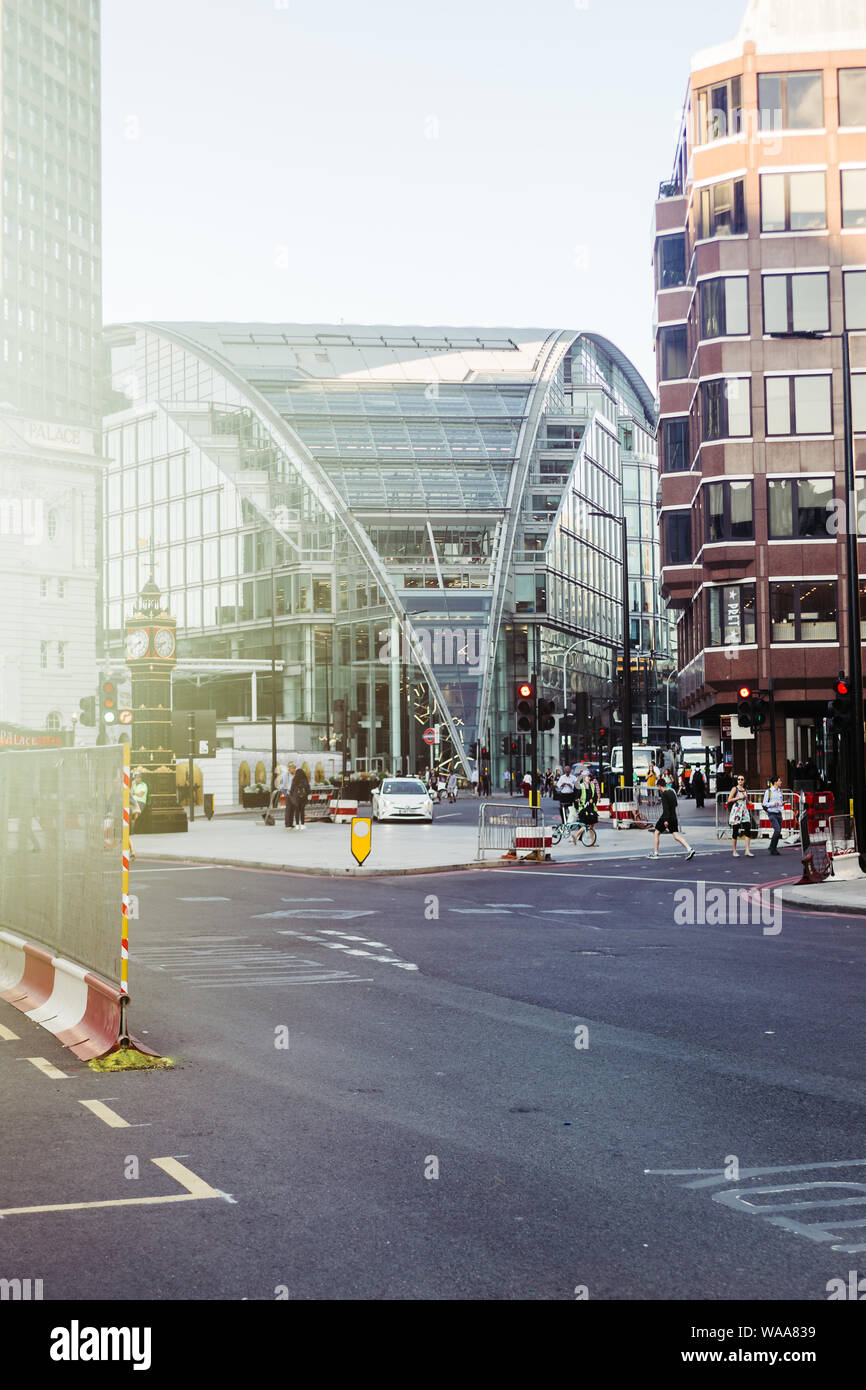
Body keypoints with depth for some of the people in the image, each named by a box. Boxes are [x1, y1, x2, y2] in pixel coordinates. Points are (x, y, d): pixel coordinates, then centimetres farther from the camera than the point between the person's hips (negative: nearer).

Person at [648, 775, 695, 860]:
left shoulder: (664, 794, -14)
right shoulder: (672, 791, 10)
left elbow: (665, 808, -21)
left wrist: (665, 820, -23)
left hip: (666, 816, -7)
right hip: (674, 817, 7)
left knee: (657, 833, 11)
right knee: (676, 835, 4)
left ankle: (655, 853, 15)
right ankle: (689, 849, -14)